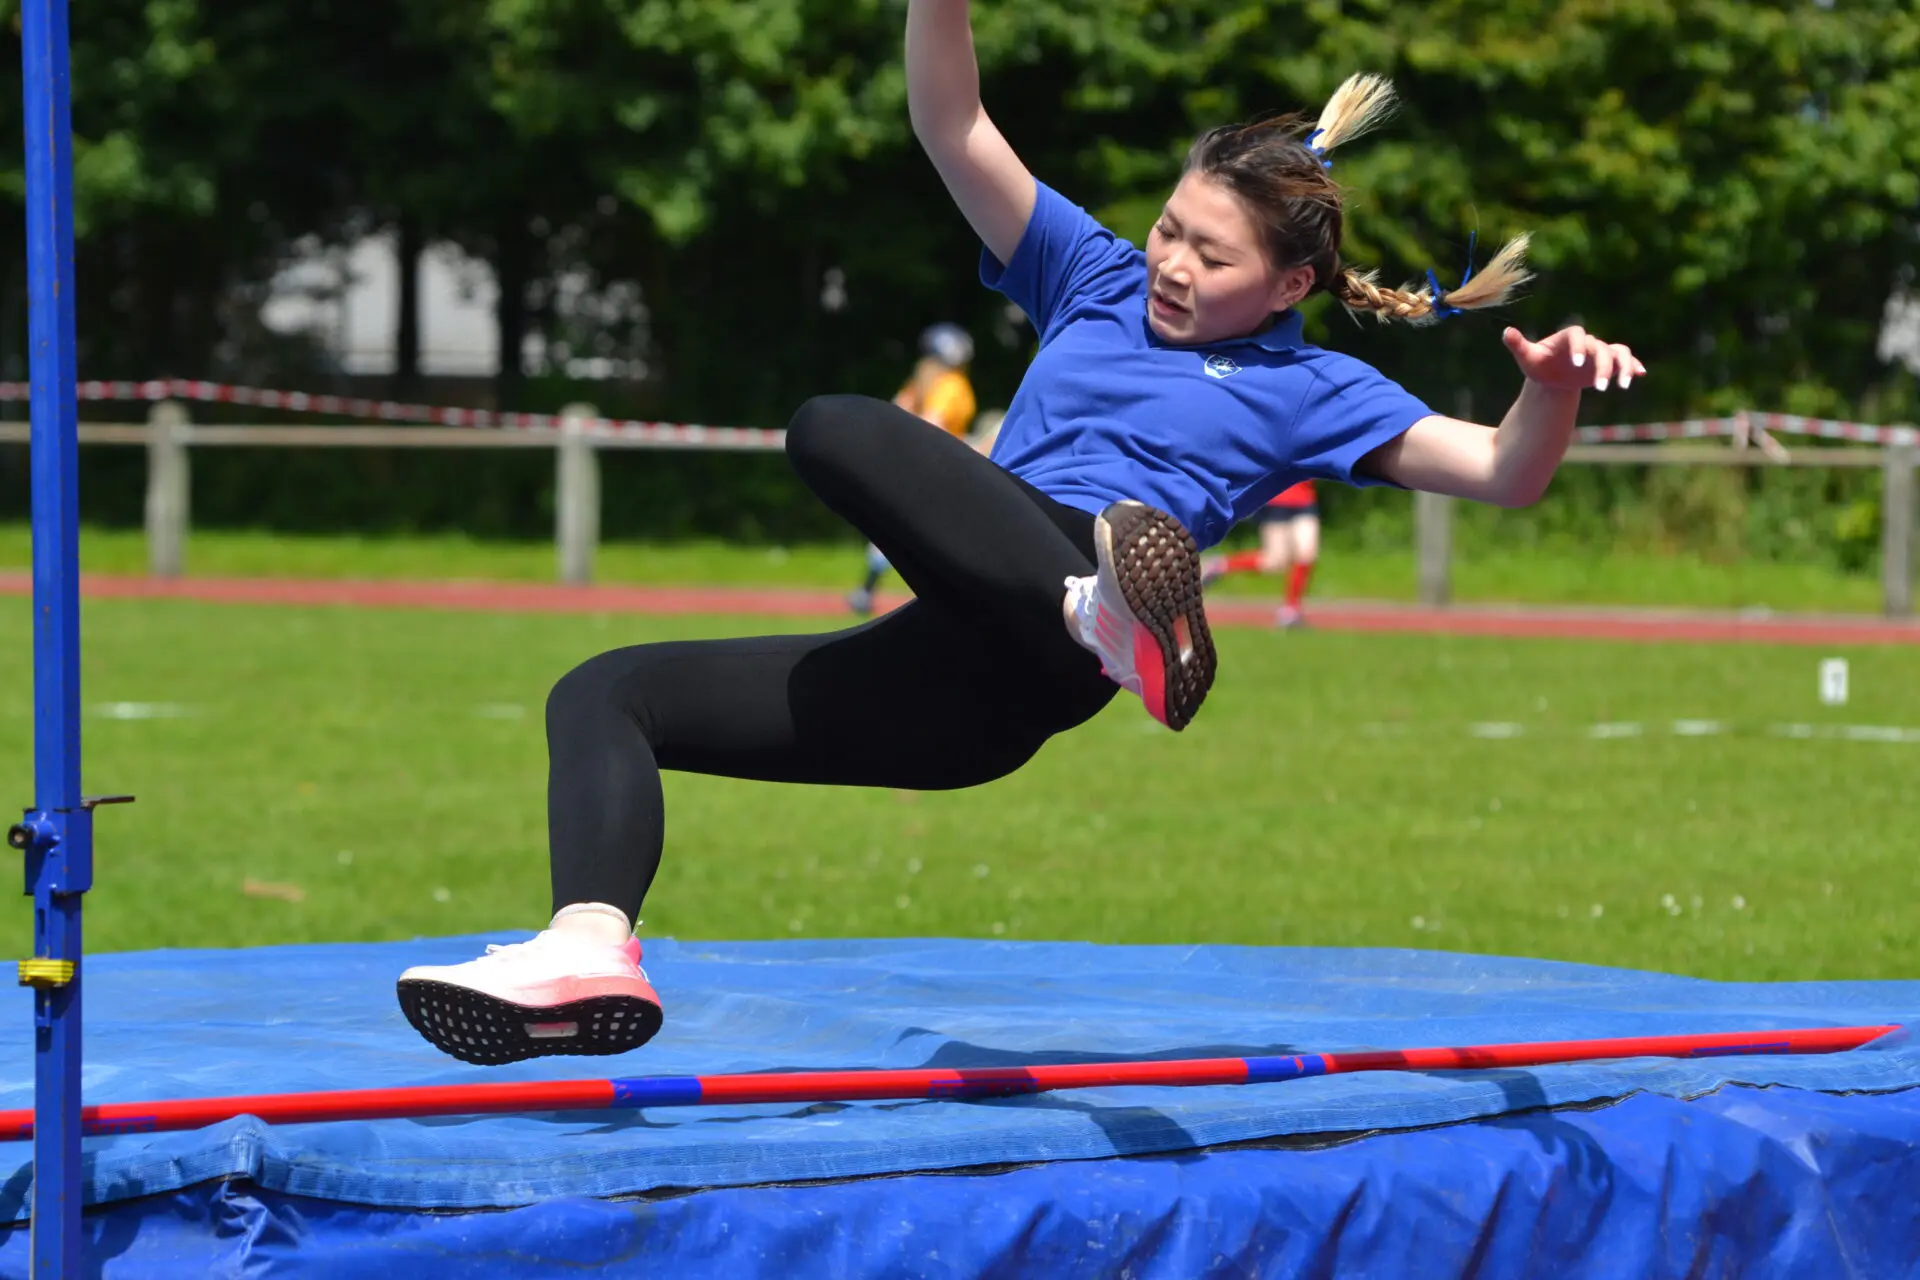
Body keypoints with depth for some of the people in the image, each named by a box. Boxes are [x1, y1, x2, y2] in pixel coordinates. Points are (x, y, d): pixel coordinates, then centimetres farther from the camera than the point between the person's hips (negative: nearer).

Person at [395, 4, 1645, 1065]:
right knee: (605, 695, 3)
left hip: (1057, 607, -7)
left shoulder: (1304, 389, 15)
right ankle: (591, 953, -22)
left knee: (837, 429, -33)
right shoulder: (1097, 279, 27)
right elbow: (952, 126, 20)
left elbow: (1504, 472, 5)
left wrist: (1554, 391, -16)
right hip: (957, 689, 7)